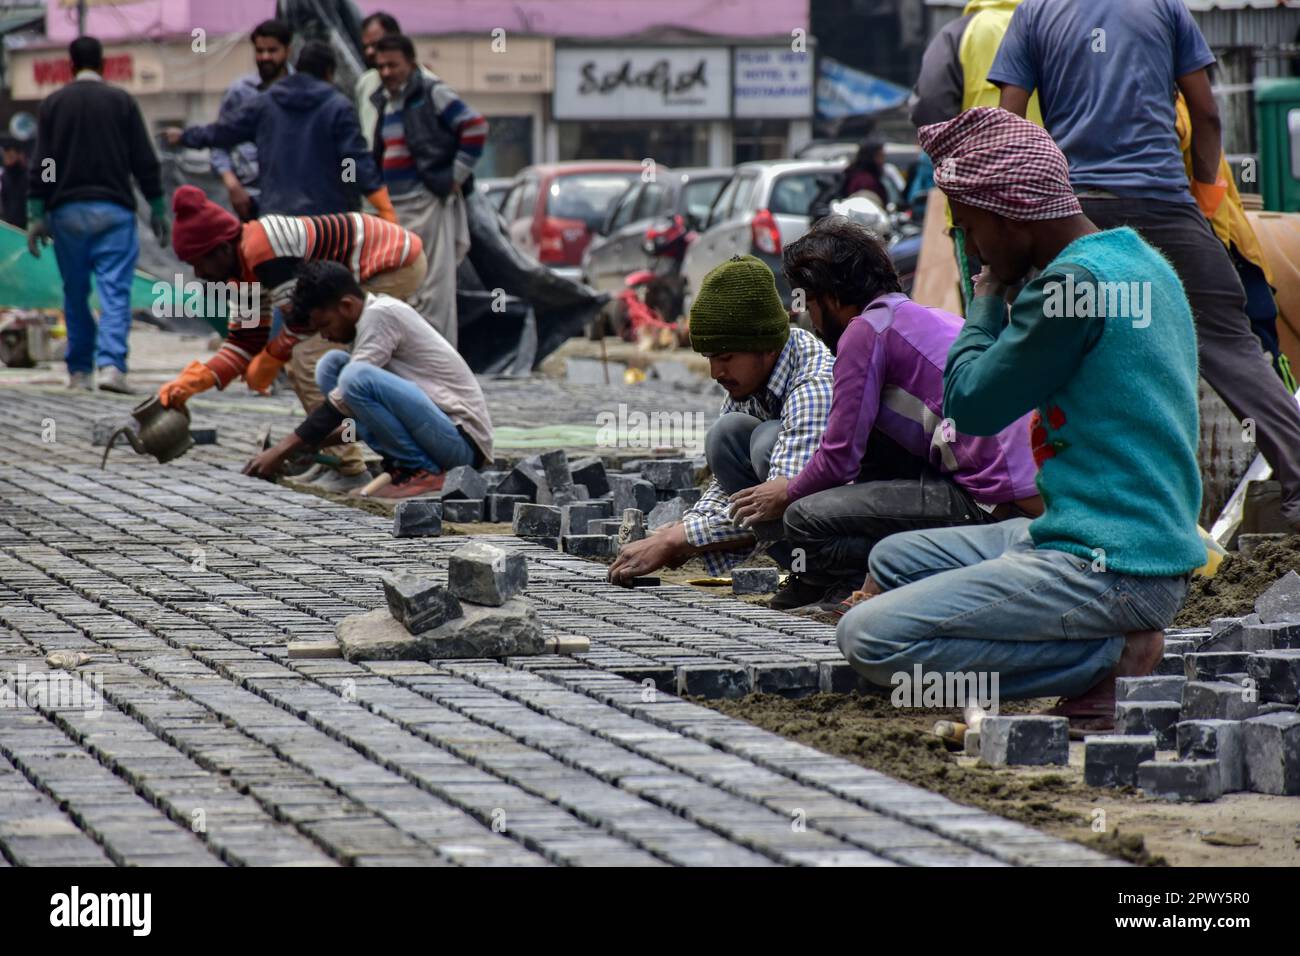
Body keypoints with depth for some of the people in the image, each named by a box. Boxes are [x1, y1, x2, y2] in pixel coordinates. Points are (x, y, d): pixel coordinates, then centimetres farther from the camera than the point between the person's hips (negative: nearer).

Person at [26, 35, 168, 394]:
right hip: (114, 209, -2)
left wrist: (36, 215, 3)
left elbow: (41, 165, 1)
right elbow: (145, 161, 2)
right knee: (115, 291, -6)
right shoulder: (121, 101, 2)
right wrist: (158, 209, 8)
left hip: (66, 212, 2)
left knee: (75, 294, 12)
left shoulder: (52, 104, 4)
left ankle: (79, 370, 15)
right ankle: (110, 364, -21)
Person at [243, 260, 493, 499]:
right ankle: (400, 464, 1)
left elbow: (344, 401, -16)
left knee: (357, 378, -29)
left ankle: (424, 470, -13)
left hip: (463, 441, -10)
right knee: (331, 365, 6)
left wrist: (284, 449, -12)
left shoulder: (379, 315, -15)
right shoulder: (376, 313, 14)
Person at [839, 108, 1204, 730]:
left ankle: (1107, 661, -9)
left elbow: (970, 404, -7)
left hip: (1107, 569, -10)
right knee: (894, 561, 23)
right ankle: (1115, 642, 7)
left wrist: (988, 298, 4)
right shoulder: (1141, 262, 12)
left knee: (868, 639, -15)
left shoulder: (1075, 283, -18)